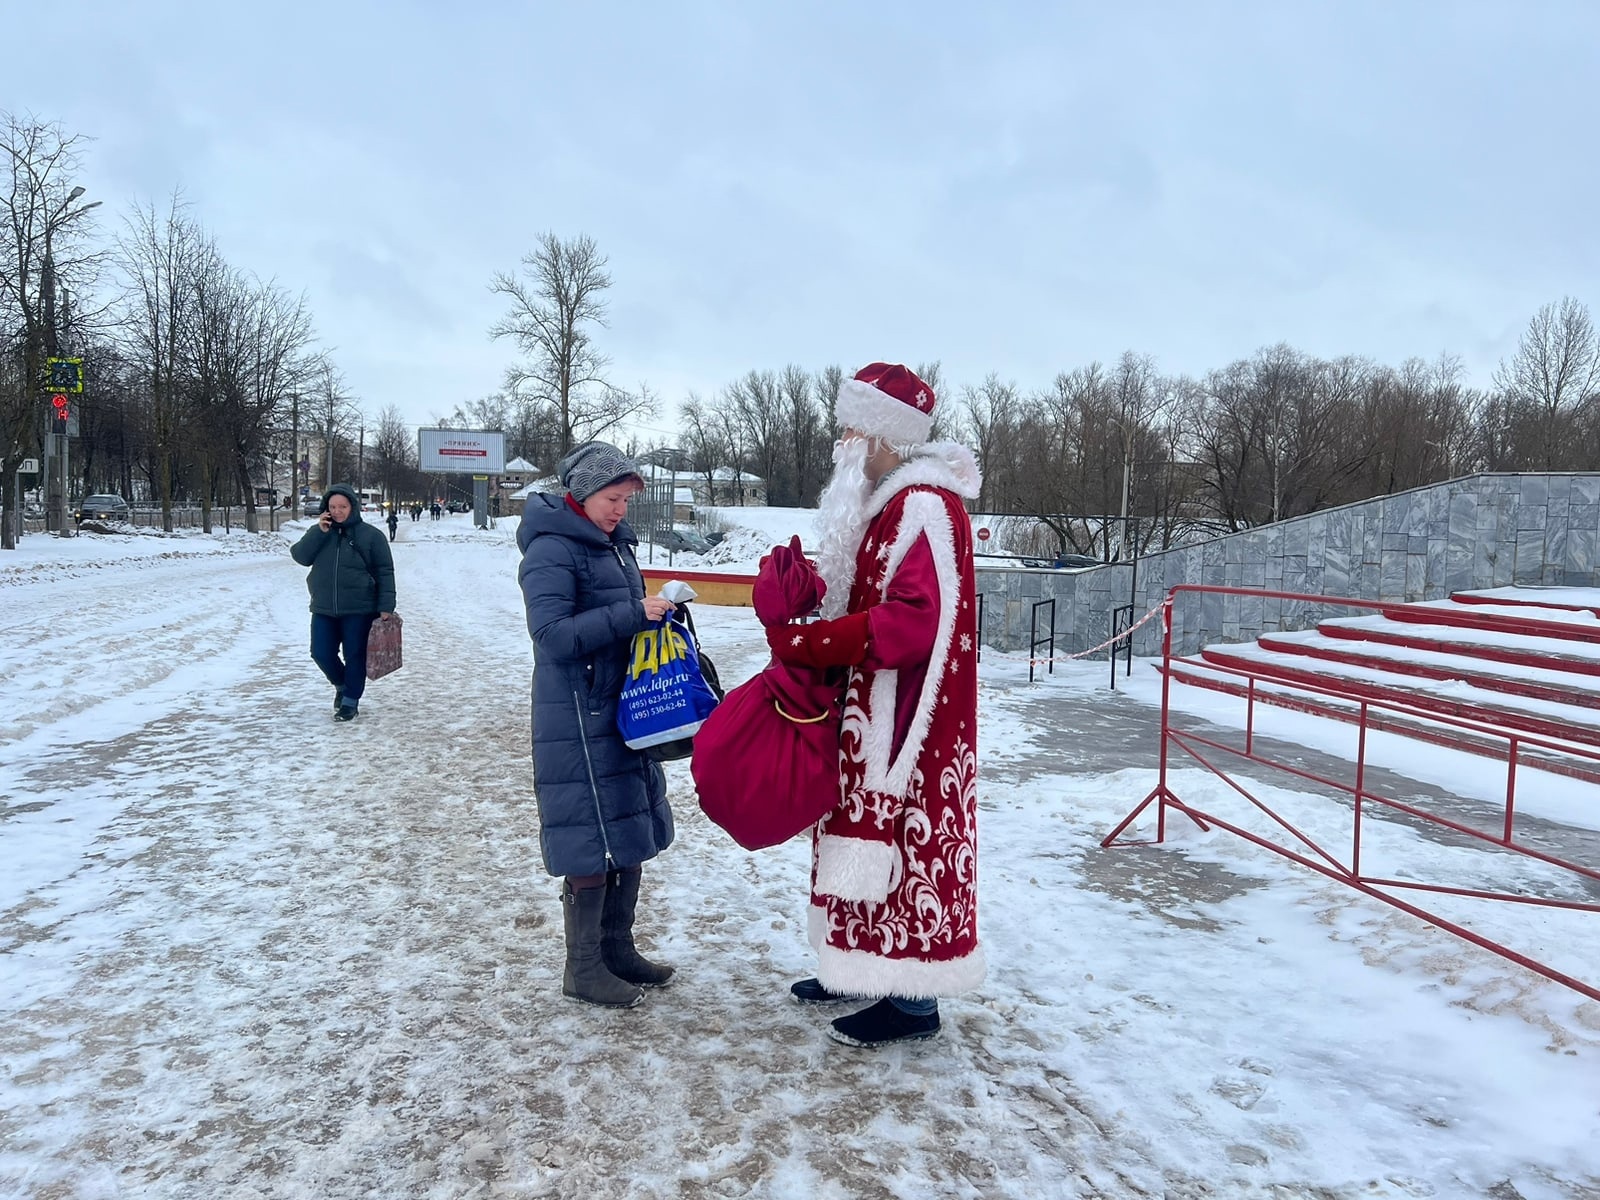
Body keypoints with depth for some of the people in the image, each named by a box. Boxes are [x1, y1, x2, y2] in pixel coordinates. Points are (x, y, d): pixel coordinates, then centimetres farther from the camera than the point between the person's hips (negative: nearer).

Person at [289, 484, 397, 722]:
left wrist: (386, 607, -10)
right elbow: (300, 556, -6)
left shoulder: (370, 535, -4)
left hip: (358, 610, -4)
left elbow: (385, 572, -5)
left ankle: (350, 700, 17)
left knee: (354, 655, 2)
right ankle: (341, 685, 33)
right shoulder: (318, 532, 8)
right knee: (321, 654, 6)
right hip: (323, 609, 4)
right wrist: (319, 532, -16)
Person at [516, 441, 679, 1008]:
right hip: (577, 721, -9)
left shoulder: (614, 543, 14)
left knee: (632, 835, 14)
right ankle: (583, 970, 13)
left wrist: (657, 613, 3)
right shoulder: (551, 550, -12)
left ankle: (617, 950, 29)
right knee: (591, 844, -3)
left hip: (625, 711, 9)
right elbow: (553, 635, -21)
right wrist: (631, 614, -25)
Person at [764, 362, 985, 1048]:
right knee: (870, 837, 16)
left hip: (908, 717, -10)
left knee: (906, 844, -1)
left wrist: (806, 643, -25)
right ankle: (865, 968, 30)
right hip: (870, 710, 10)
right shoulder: (888, 502, 16)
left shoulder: (925, 505, -17)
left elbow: (915, 618, -27)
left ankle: (913, 1000, 12)